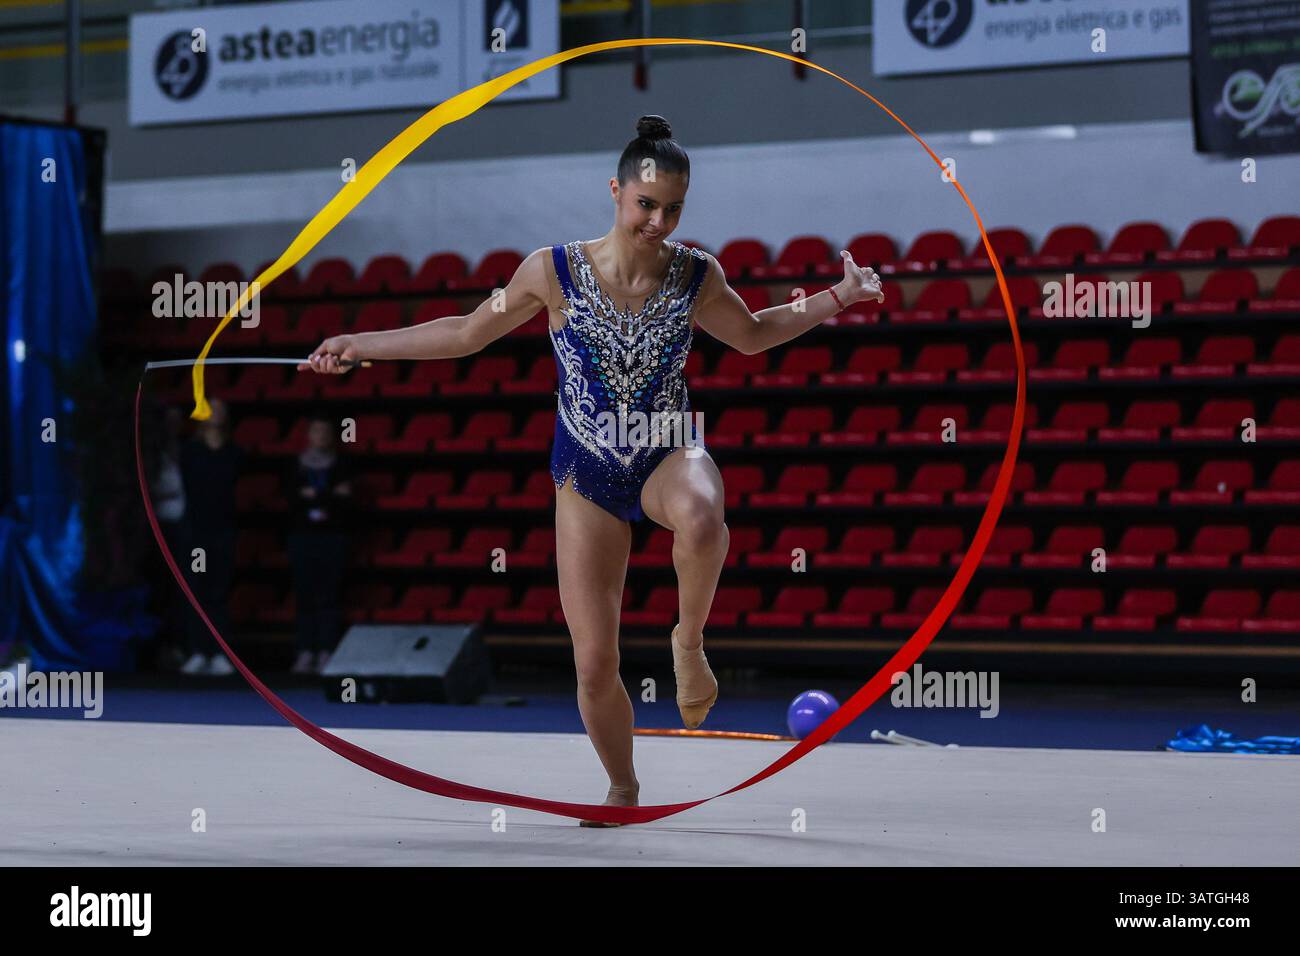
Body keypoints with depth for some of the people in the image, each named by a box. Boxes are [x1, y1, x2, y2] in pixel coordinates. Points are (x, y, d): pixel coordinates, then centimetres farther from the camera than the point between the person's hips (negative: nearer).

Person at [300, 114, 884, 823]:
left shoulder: (696, 277, -6)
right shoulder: (554, 272, -10)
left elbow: (752, 334, 15)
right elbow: (469, 333, 5)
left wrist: (838, 298, 3)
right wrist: (361, 346, 3)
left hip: (669, 454, 0)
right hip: (587, 476, 0)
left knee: (700, 520, -41)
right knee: (595, 664, -4)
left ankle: (690, 641, -11)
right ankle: (623, 791, 24)